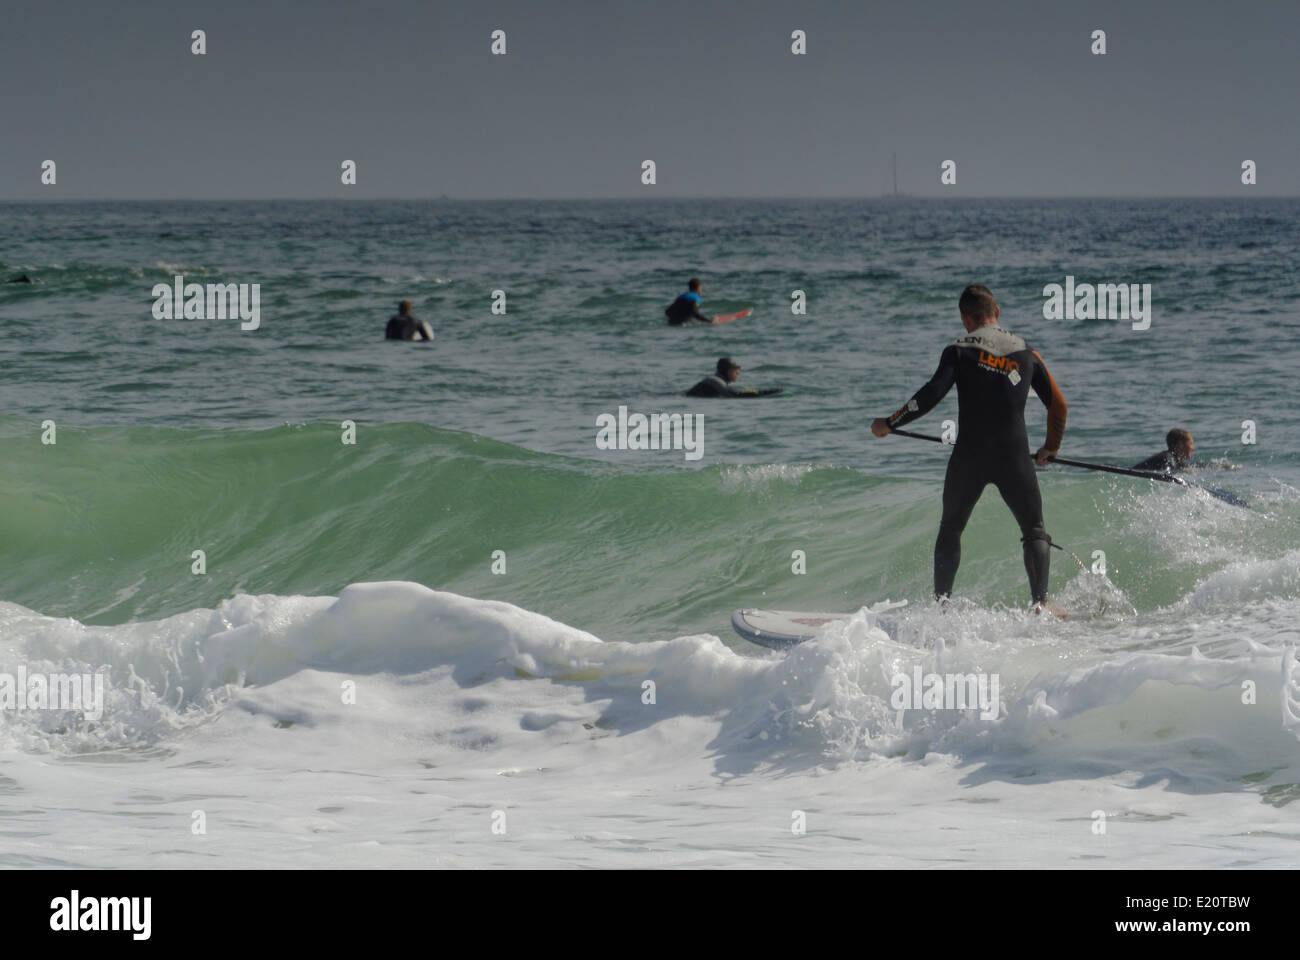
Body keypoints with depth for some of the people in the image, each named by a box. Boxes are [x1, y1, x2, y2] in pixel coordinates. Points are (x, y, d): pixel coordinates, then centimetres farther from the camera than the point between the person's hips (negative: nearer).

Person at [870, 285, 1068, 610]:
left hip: (969, 457, -1)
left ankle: (941, 603, 10)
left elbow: (933, 393, -11)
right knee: (1034, 531, 13)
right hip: (1014, 458, 1)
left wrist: (890, 422, -3)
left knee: (951, 529, 17)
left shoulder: (959, 350, 2)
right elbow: (1058, 404, 14)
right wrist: (1051, 447, 29)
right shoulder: (1027, 354, 10)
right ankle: (1041, 602, -5)